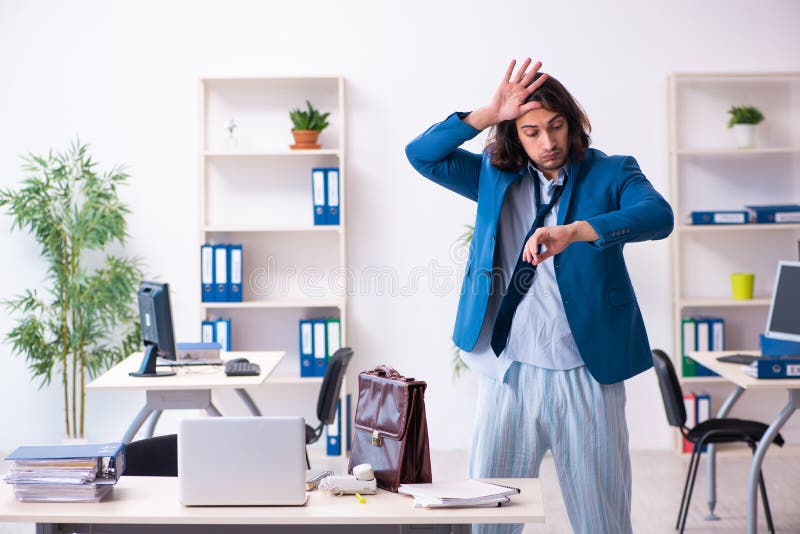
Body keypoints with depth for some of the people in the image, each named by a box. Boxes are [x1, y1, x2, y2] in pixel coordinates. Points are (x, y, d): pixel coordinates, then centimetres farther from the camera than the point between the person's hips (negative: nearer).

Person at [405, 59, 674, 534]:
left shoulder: (612, 173, 1)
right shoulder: (495, 176, 10)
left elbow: (658, 216, -18)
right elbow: (421, 155, 3)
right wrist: (488, 114, -9)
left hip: (587, 375, -2)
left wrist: (574, 231, -34)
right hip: (508, 374, 2)